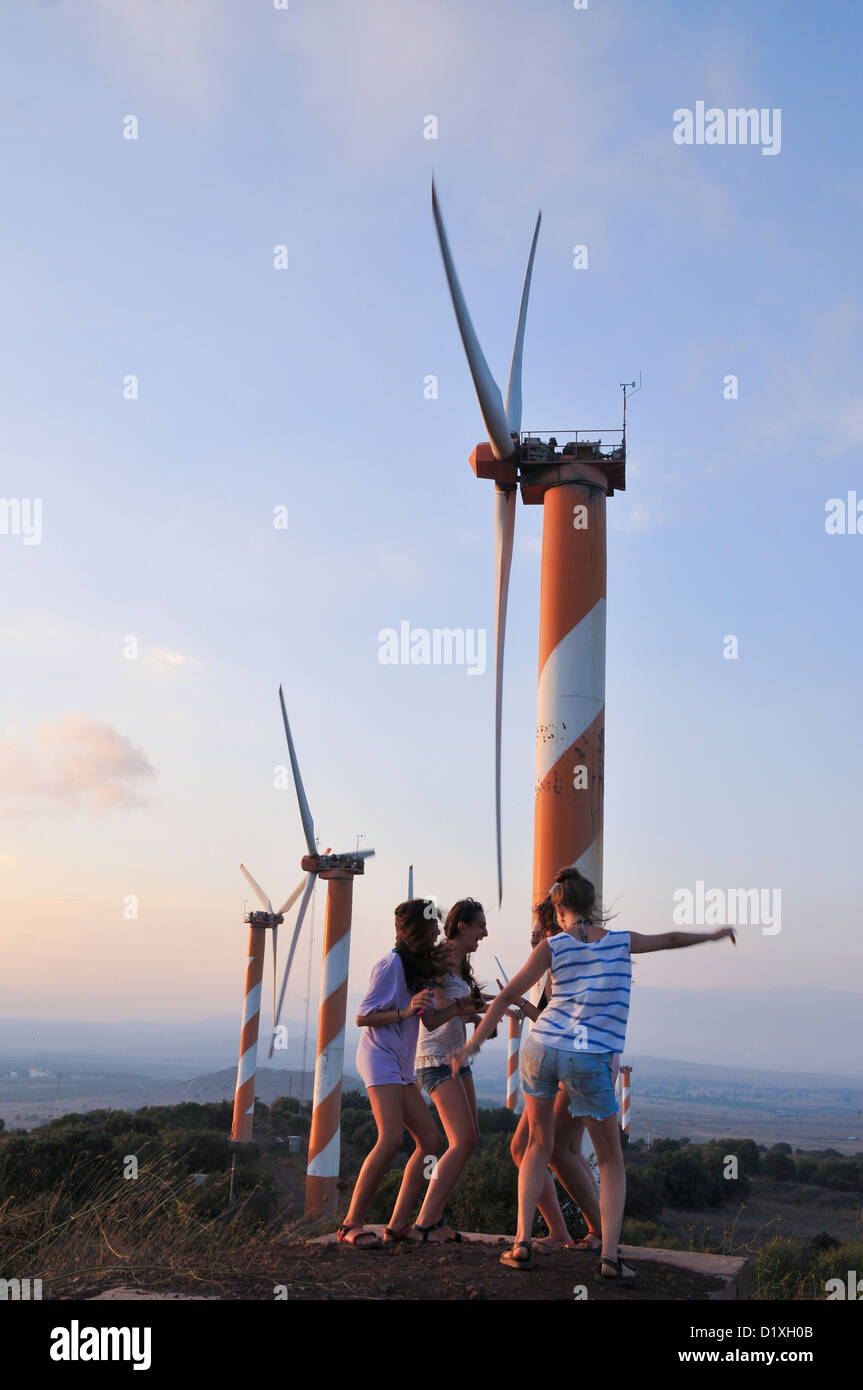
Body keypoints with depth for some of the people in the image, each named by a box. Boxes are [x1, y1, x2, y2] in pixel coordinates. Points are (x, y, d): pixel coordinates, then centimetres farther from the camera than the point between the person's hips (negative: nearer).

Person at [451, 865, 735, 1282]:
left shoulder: (552, 946, 2)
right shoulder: (622, 942, 5)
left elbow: (508, 995, -2)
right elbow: (670, 940, 23)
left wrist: (472, 1044, -1)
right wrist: (713, 935, 42)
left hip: (542, 1048, 1)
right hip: (589, 1060, -1)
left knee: (539, 1145, 21)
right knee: (611, 1162, 14)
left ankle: (522, 1243, 13)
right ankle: (609, 1258, 2)